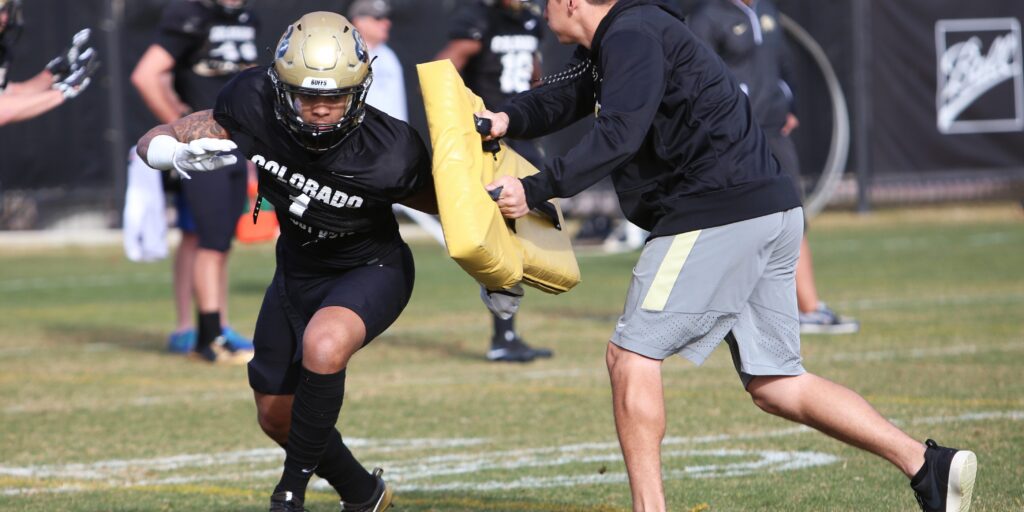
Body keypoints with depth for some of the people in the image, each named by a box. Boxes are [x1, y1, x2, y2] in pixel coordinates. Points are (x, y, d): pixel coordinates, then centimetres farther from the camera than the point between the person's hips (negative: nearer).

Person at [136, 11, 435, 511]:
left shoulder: (387, 154, -33)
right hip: (297, 268, 5)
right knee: (276, 415, 16)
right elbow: (153, 142, -17)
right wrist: (182, 155, -37)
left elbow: (443, 202, -12)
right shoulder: (255, 107, -26)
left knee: (323, 344, -37)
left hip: (371, 269, -5)